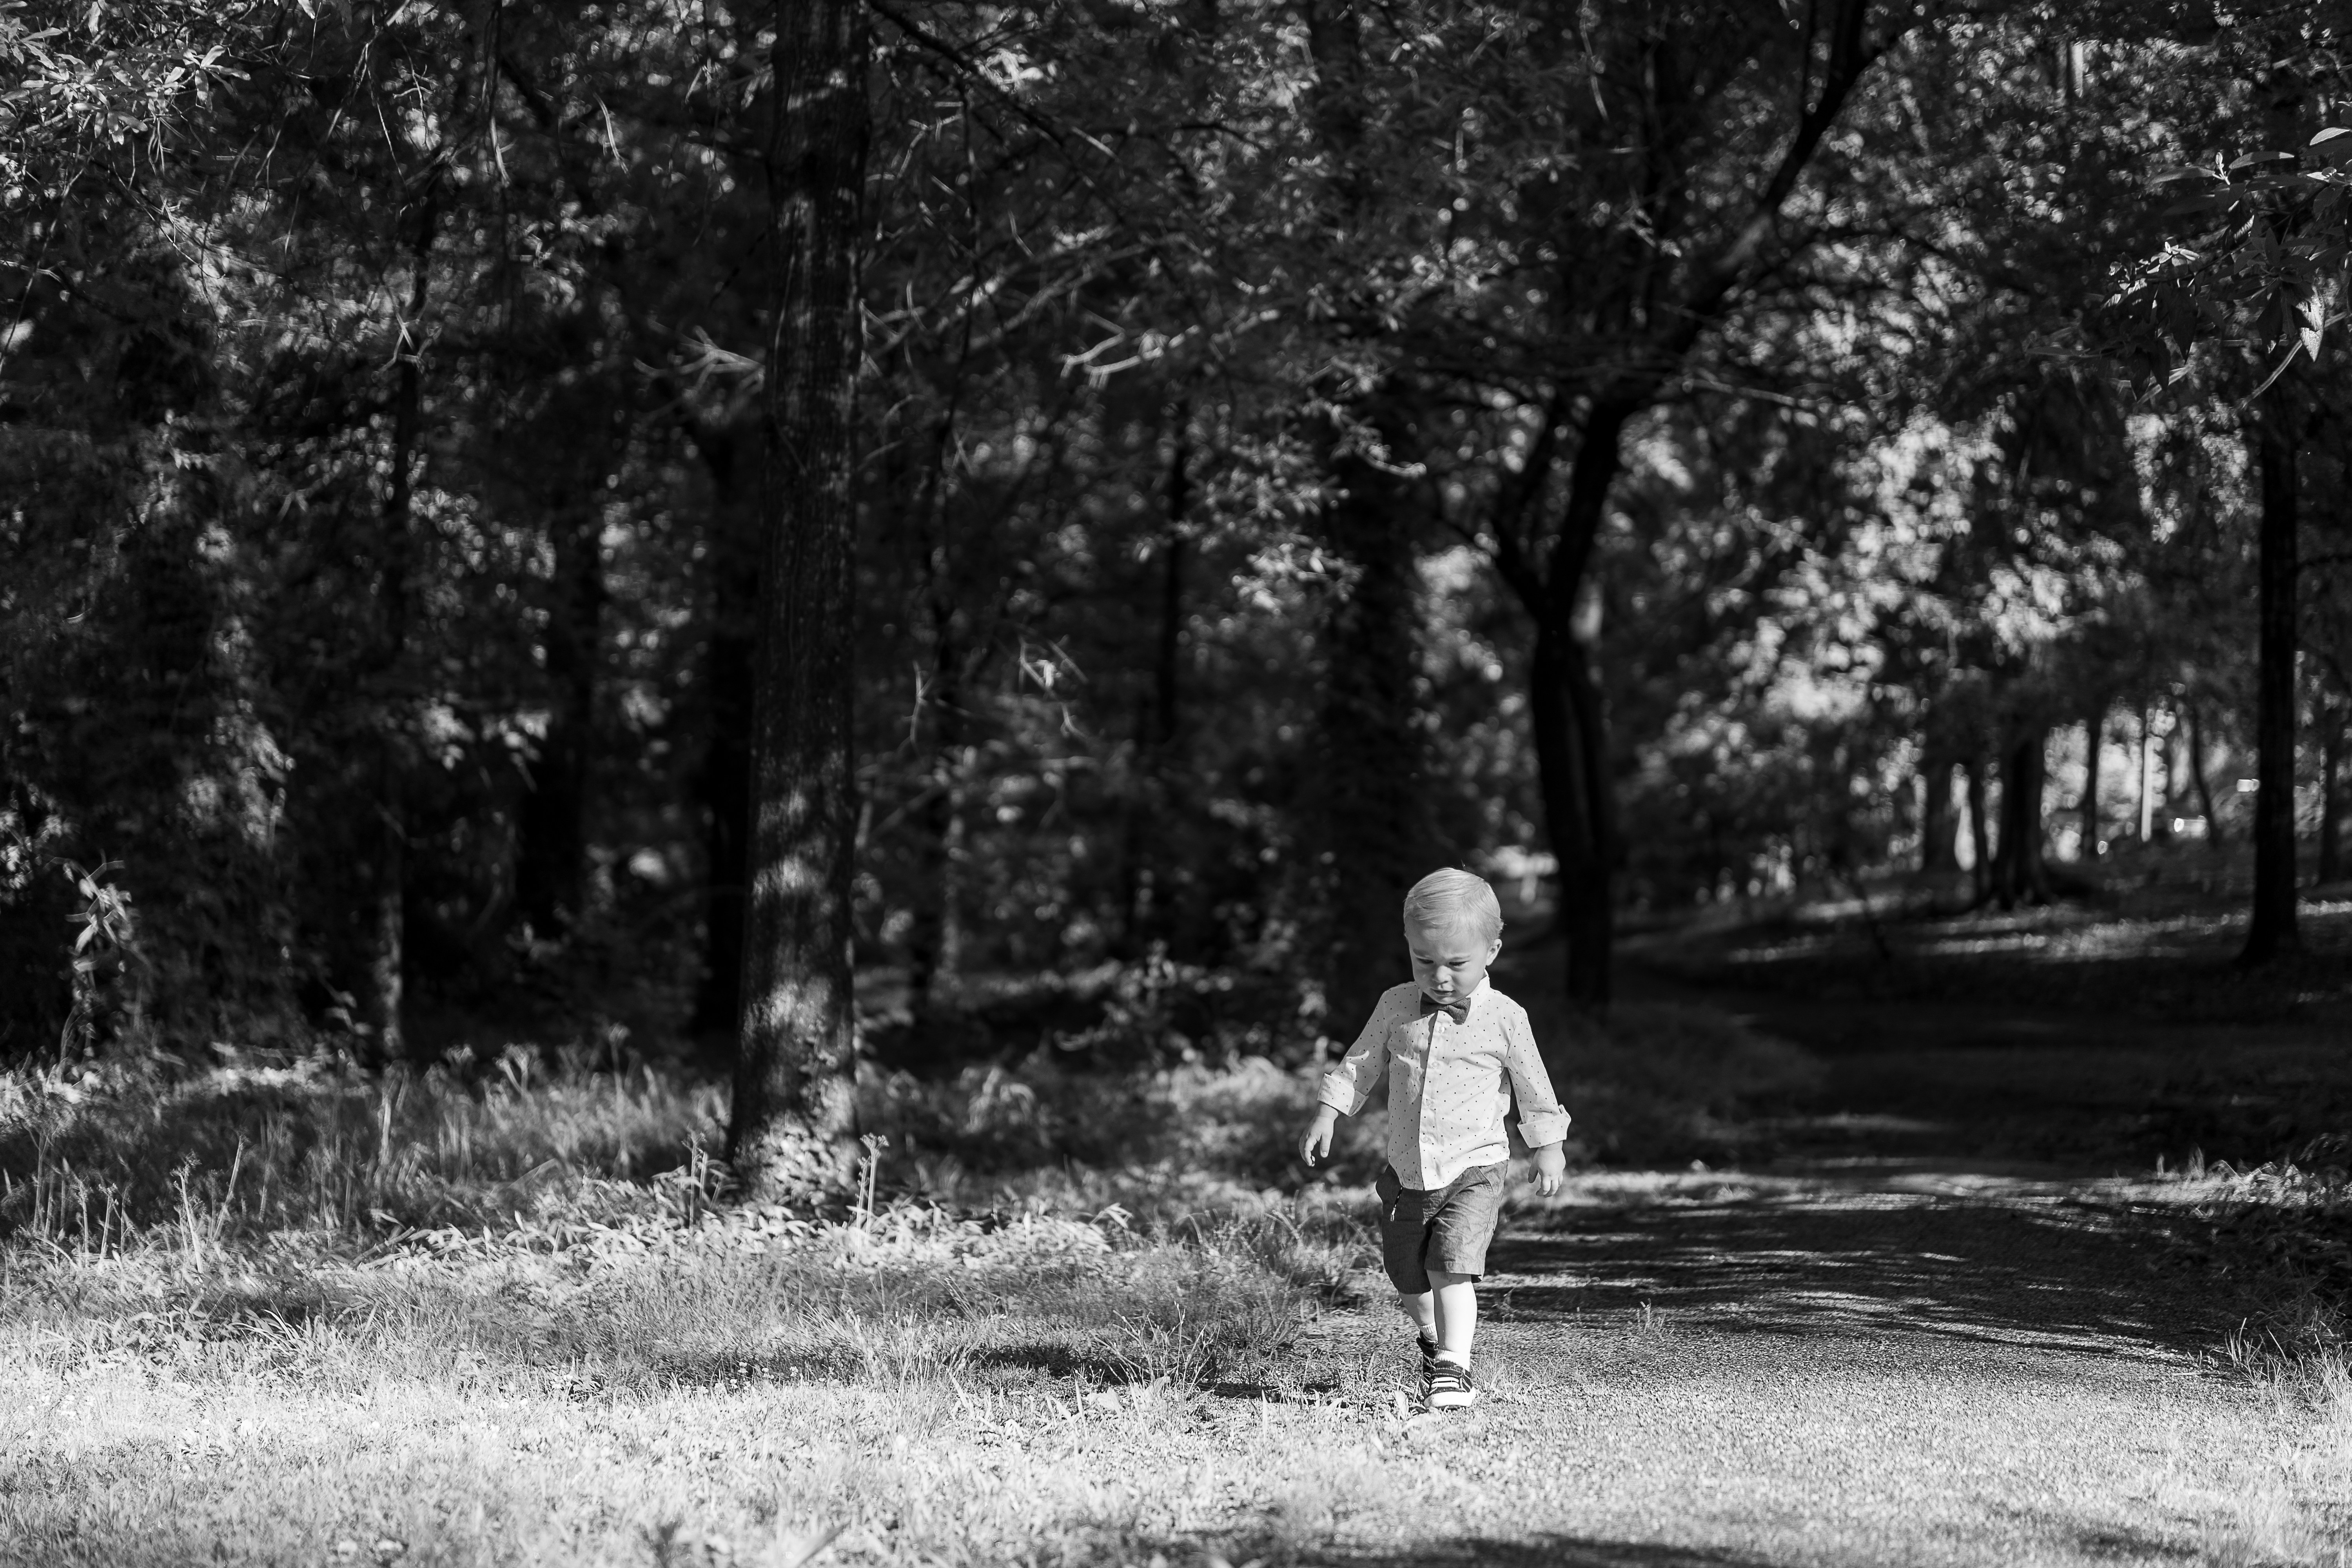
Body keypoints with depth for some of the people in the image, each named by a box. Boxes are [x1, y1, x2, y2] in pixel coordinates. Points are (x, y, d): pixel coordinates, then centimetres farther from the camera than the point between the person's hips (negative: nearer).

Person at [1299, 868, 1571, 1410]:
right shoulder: (1396, 1007, -1)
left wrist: (1548, 1147, 7)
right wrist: (1328, 1114, 3)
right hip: (1407, 1173, 4)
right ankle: (1435, 1342, 40)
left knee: (1452, 1266, -20)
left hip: (1474, 1169, -4)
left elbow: (1532, 1085, 2)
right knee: (1407, 1275, 15)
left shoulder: (1504, 1019, -9)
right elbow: (1361, 1064, 9)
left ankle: (1454, 1366, -18)